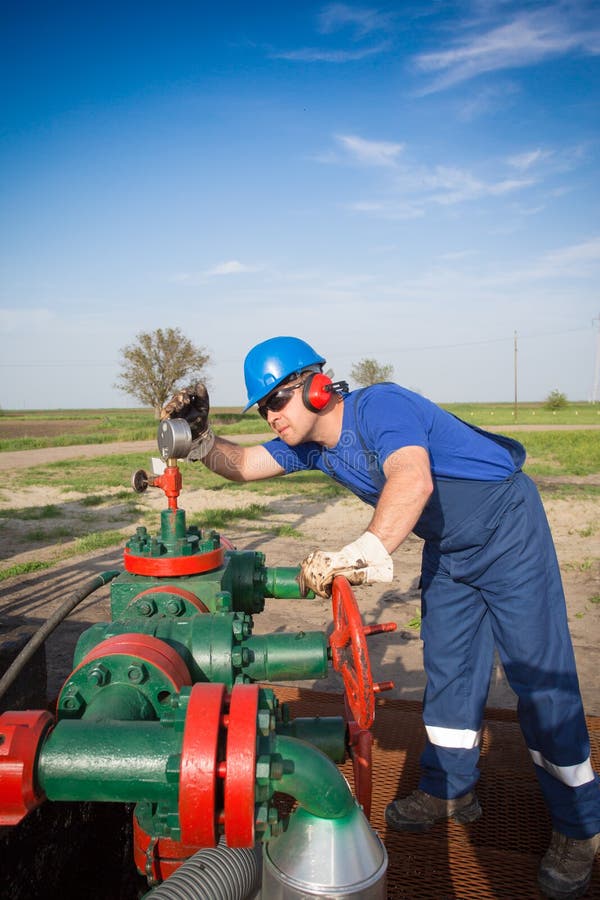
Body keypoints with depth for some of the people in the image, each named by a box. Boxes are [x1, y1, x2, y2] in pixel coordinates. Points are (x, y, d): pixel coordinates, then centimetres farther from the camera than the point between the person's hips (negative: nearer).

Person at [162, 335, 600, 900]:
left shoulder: (379, 406, -30)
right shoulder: (309, 445, -4)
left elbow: (413, 479, -48)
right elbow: (242, 465, 2)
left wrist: (365, 556, -61)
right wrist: (199, 438, -17)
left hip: (507, 530, -7)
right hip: (447, 547, 8)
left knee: (541, 678, -2)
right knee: (447, 669, 13)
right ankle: (449, 789, 31)